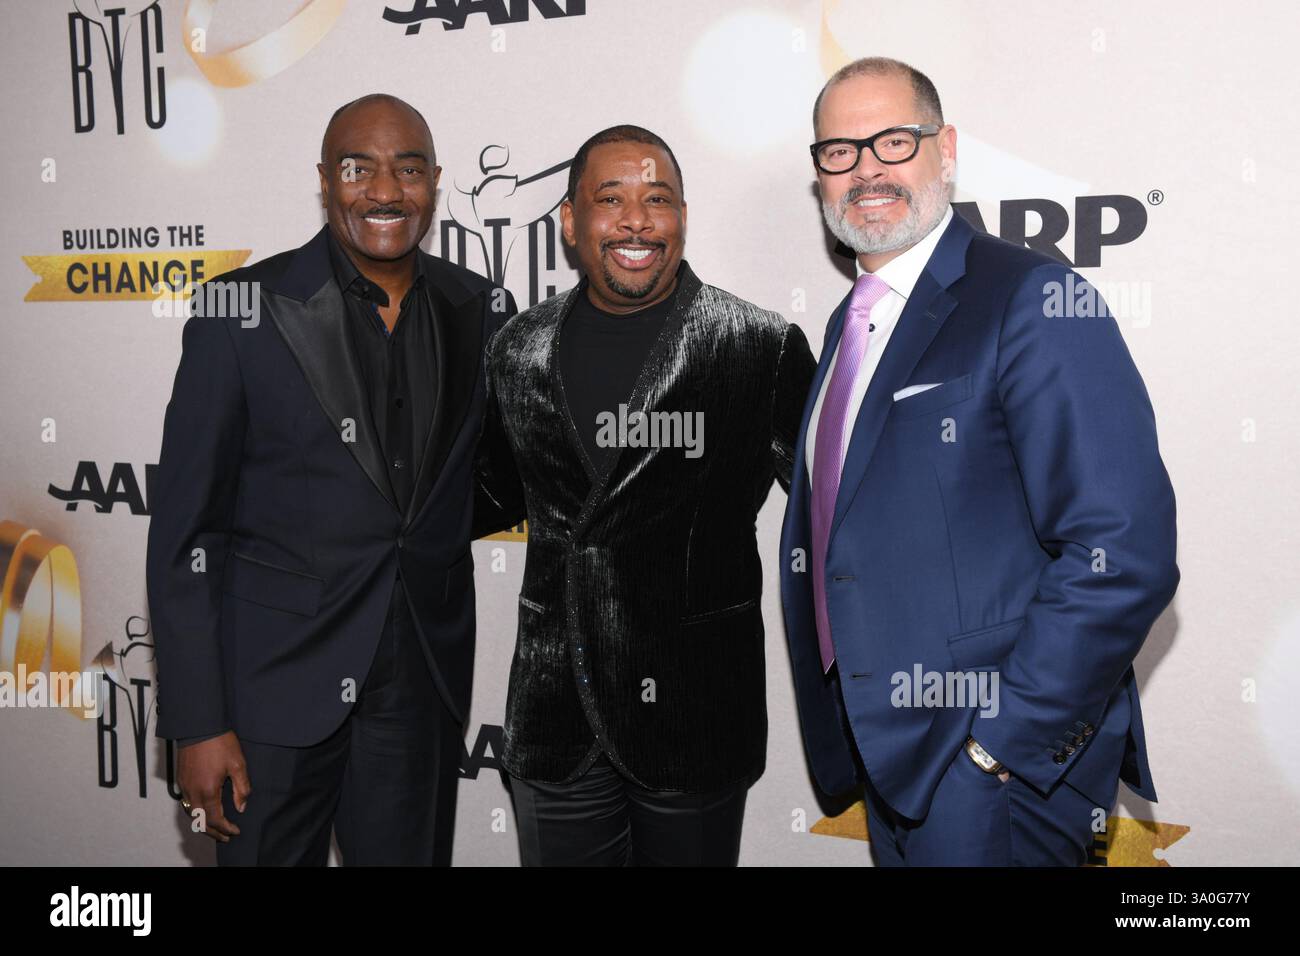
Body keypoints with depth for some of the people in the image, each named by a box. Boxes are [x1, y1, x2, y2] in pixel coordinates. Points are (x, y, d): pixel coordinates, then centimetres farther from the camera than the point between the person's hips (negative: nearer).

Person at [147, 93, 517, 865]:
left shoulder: (481, 312, 2)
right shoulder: (243, 311, -9)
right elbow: (185, 531, -8)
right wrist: (198, 722, -9)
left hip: (424, 682, 3)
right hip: (277, 680, -3)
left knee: (412, 854, 15)